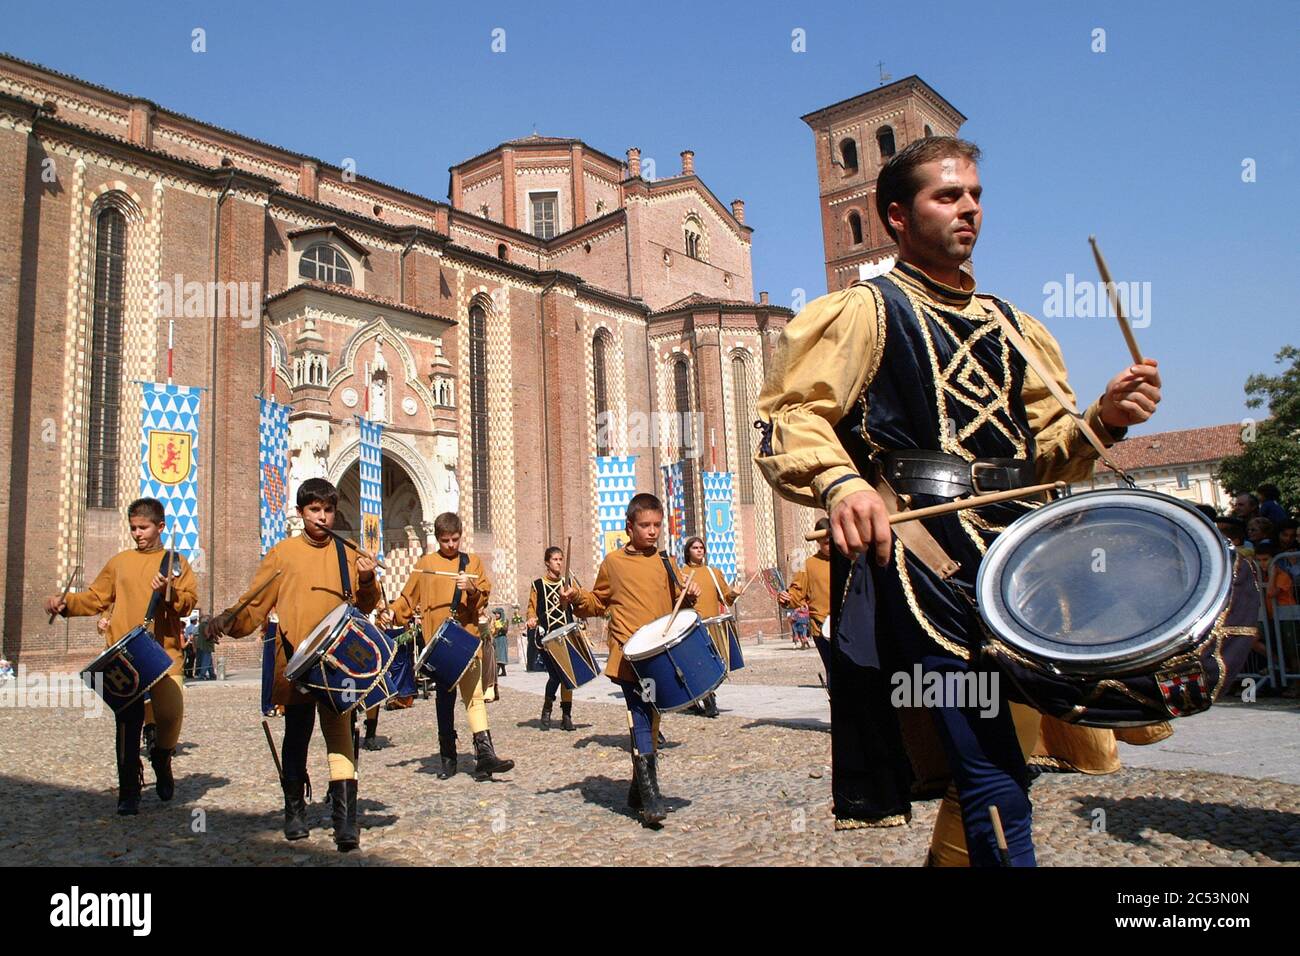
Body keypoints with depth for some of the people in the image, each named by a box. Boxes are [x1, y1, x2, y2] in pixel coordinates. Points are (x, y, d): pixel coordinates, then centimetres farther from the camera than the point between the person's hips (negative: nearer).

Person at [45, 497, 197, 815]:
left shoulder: (176, 562, 9)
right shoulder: (119, 562, 15)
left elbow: (189, 602, 0)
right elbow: (95, 598, 15)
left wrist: (169, 592, -18)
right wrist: (65, 603, -2)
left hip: (165, 654, -2)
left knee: (171, 714, -11)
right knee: (128, 723, -1)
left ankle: (162, 756, 22)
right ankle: (129, 791, 9)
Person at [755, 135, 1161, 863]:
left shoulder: (1009, 325, 20)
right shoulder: (865, 311, 1)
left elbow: (1047, 451, 19)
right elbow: (789, 419, -11)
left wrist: (1103, 420, -2)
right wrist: (840, 483, -30)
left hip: (1015, 549, 7)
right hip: (923, 555, -7)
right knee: (997, 776, -12)